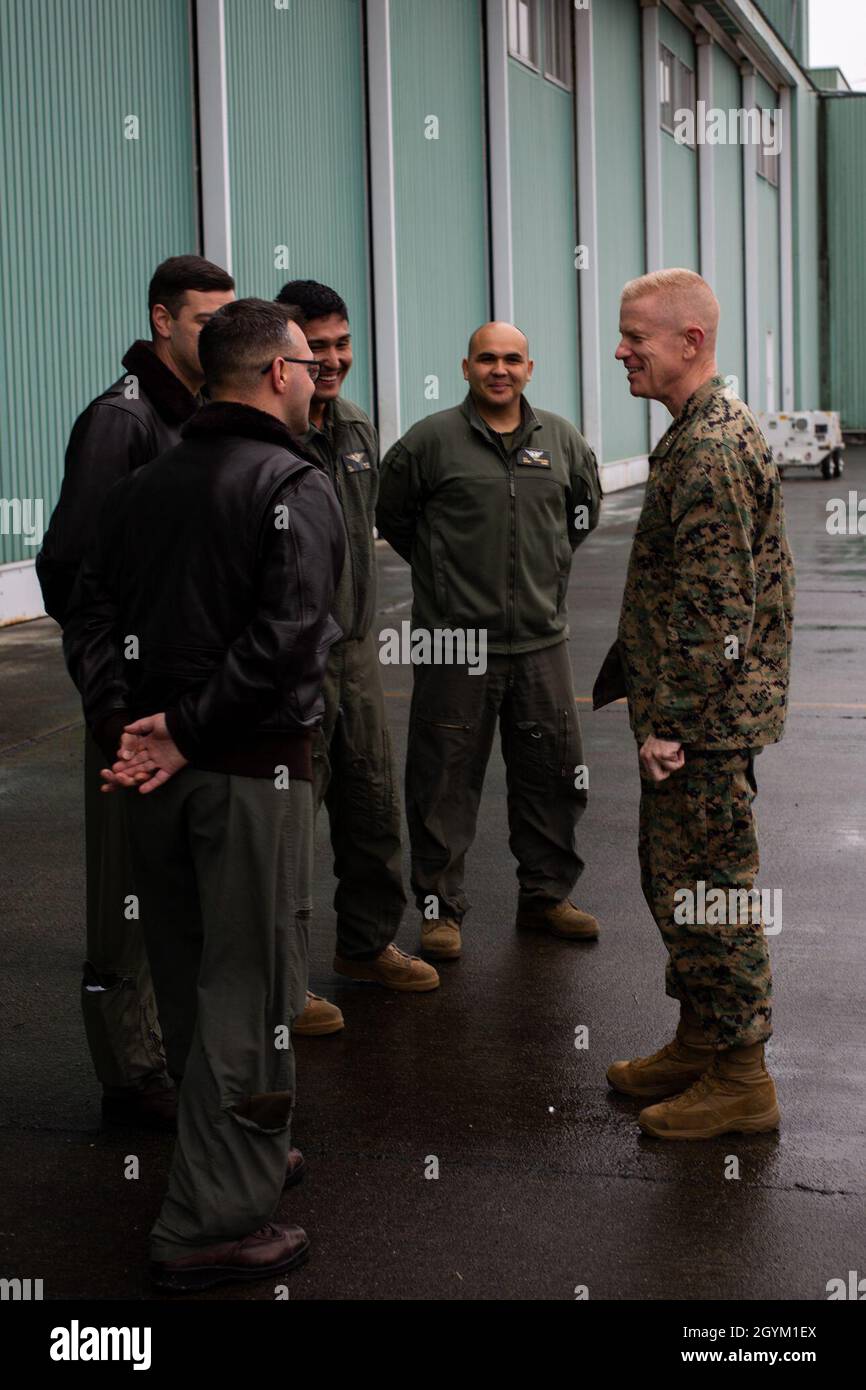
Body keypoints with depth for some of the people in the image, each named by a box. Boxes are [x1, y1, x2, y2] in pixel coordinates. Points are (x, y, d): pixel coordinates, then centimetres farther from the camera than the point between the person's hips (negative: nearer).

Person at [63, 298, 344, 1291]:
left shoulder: (143, 487, 11)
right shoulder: (293, 486, -9)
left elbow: (90, 615, 4)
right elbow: (285, 634, -21)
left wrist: (120, 724, -6)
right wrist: (187, 733, -16)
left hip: (157, 769, 7)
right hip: (253, 768, -7)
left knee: (185, 976, 17)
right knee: (248, 985, -1)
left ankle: (245, 1153, 34)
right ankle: (211, 1226, 1)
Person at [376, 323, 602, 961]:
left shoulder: (561, 439, 8)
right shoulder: (430, 440, -5)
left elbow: (586, 506, 25)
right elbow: (392, 515, 6)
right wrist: (444, 572, 9)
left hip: (541, 639, 4)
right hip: (455, 641, -4)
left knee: (553, 775, 10)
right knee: (446, 782, 1)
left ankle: (546, 896, 26)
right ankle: (441, 907, 14)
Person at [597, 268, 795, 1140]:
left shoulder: (712, 451, -20)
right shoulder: (701, 431, 14)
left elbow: (715, 607, -24)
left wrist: (672, 721, -22)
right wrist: (631, 677, 23)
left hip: (707, 719, -10)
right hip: (686, 711, 10)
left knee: (710, 891, -2)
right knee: (675, 879, 18)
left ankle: (740, 1079, 9)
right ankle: (699, 1043, 31)